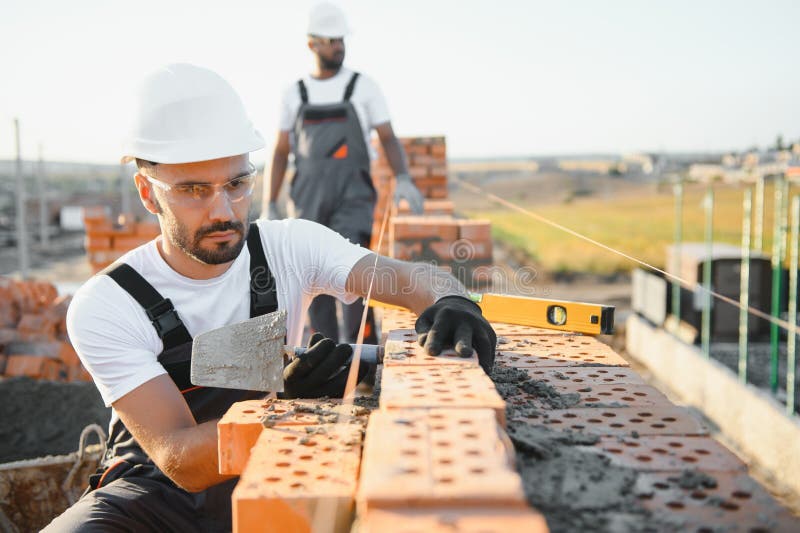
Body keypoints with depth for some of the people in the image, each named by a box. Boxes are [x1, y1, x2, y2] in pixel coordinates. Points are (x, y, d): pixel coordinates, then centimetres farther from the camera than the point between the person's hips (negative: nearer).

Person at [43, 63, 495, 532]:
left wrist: (450, 303, -40)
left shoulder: (289, 247, -7)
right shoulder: (104, 306, -16)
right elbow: (179, 462, -23)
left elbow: (414, 278, -15)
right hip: (158, 491, -2)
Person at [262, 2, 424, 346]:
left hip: (353, 201, -2)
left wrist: (403, 179, -19)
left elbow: (389, 139, 1)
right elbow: (280, 154, 11)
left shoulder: (364, 87, 4)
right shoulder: (294, 95, 10)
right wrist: (268, 209, 4)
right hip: (308, 204, 3)